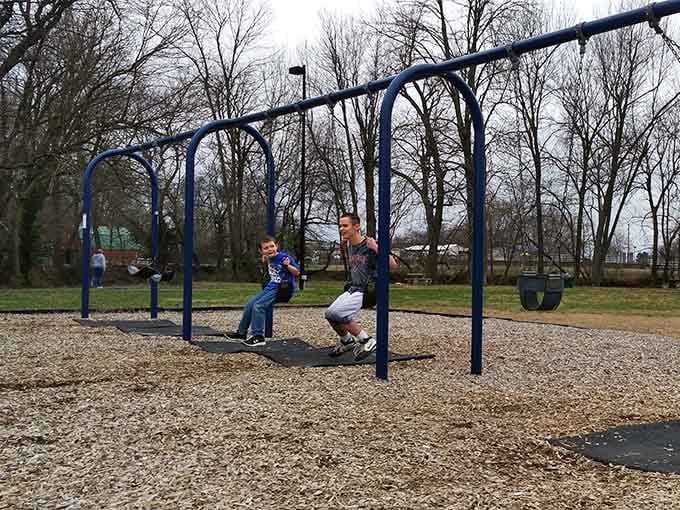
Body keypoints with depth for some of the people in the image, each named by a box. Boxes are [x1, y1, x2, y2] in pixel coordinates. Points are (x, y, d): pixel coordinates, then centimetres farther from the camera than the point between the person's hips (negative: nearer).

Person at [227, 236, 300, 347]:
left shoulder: (284, 257, -17)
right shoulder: (269, 258, 4)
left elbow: (297, 273, -14)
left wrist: (288, 265, -31)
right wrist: (265, 262, 10)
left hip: (281, 289, -9)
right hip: (270, 287, 9)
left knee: (258, 305, -21)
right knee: (249, 304, 11)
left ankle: (258, 337, -15)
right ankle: (242, 332, 26)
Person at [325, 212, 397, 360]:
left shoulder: (369, 245, -17)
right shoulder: (348, 245, 5)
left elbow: (393, 265, -20)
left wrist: (376, 248, -31)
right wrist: (344, 245, 11)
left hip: (367, 291, -8)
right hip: (353, 288, 8)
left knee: (335, 313, -21)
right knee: (330, 314, 3)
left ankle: (367, 341, -8)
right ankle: (347, 341, 30)